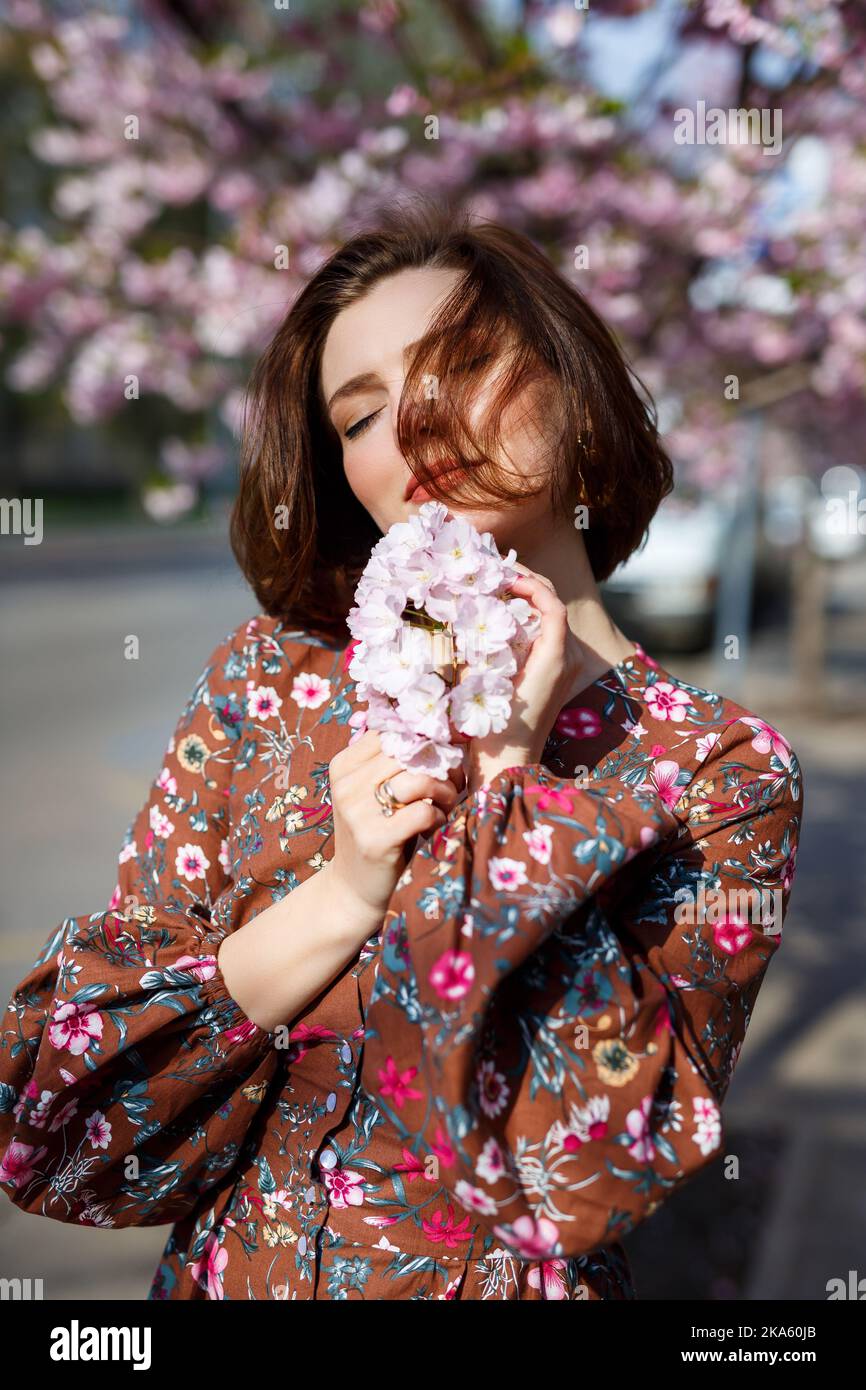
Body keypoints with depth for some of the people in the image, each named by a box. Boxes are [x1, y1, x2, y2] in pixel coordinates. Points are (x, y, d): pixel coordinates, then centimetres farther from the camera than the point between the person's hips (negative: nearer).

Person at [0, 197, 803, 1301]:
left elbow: (594, 1168, -16)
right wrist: (341, 899, -16)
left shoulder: (721, 768, -6)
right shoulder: (270, 675, -3)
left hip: (505, 1283, -2)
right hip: (219, 1274, 2)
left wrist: (507, 775, -16)